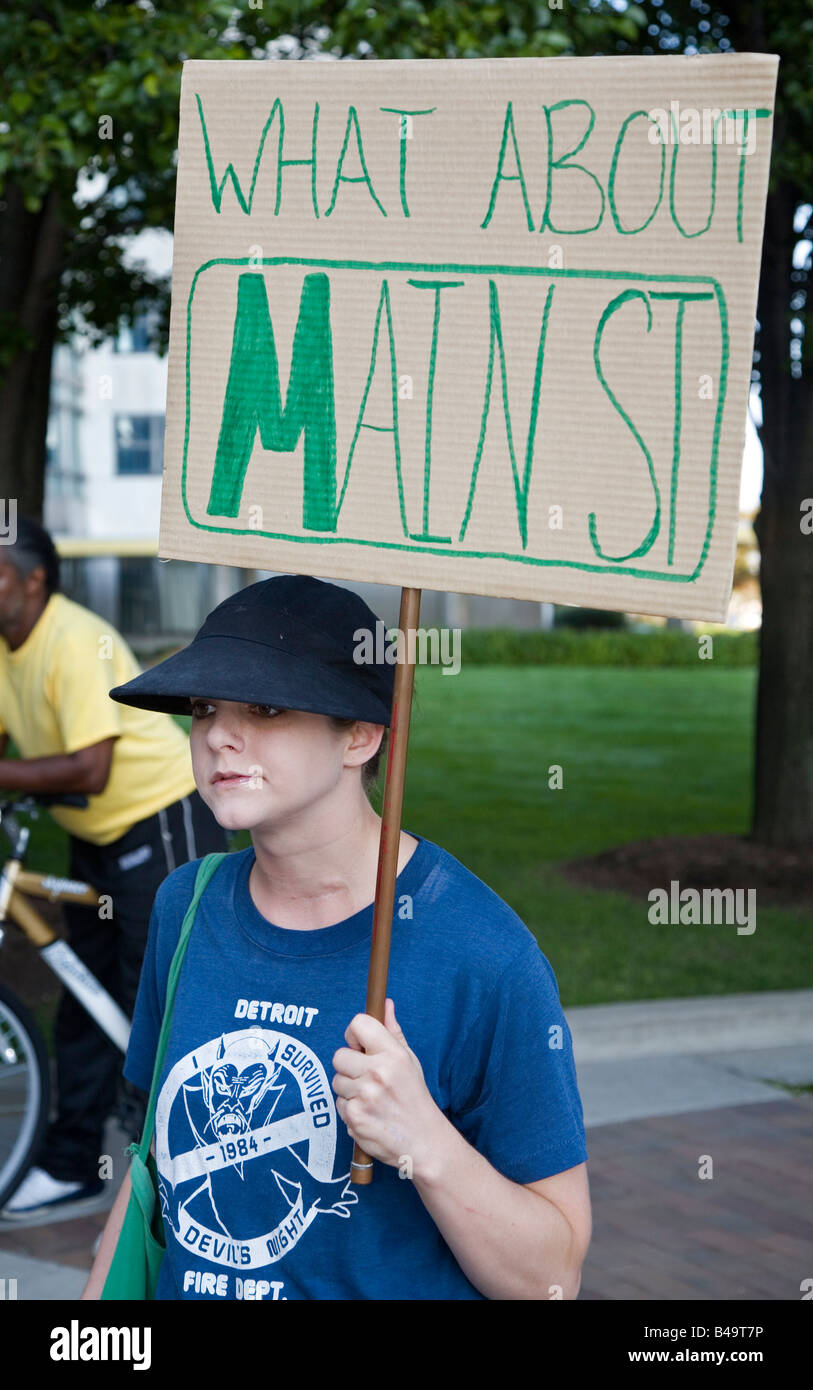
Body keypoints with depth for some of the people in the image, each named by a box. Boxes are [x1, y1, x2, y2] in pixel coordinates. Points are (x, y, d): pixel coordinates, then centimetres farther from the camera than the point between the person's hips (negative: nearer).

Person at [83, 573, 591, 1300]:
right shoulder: (186, 907, -3)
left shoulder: (487, 960, -21)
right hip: (180, 1285, 5)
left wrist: (423, 1144, -32)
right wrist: (98, 1302, 3)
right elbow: (166, 1144, 10)